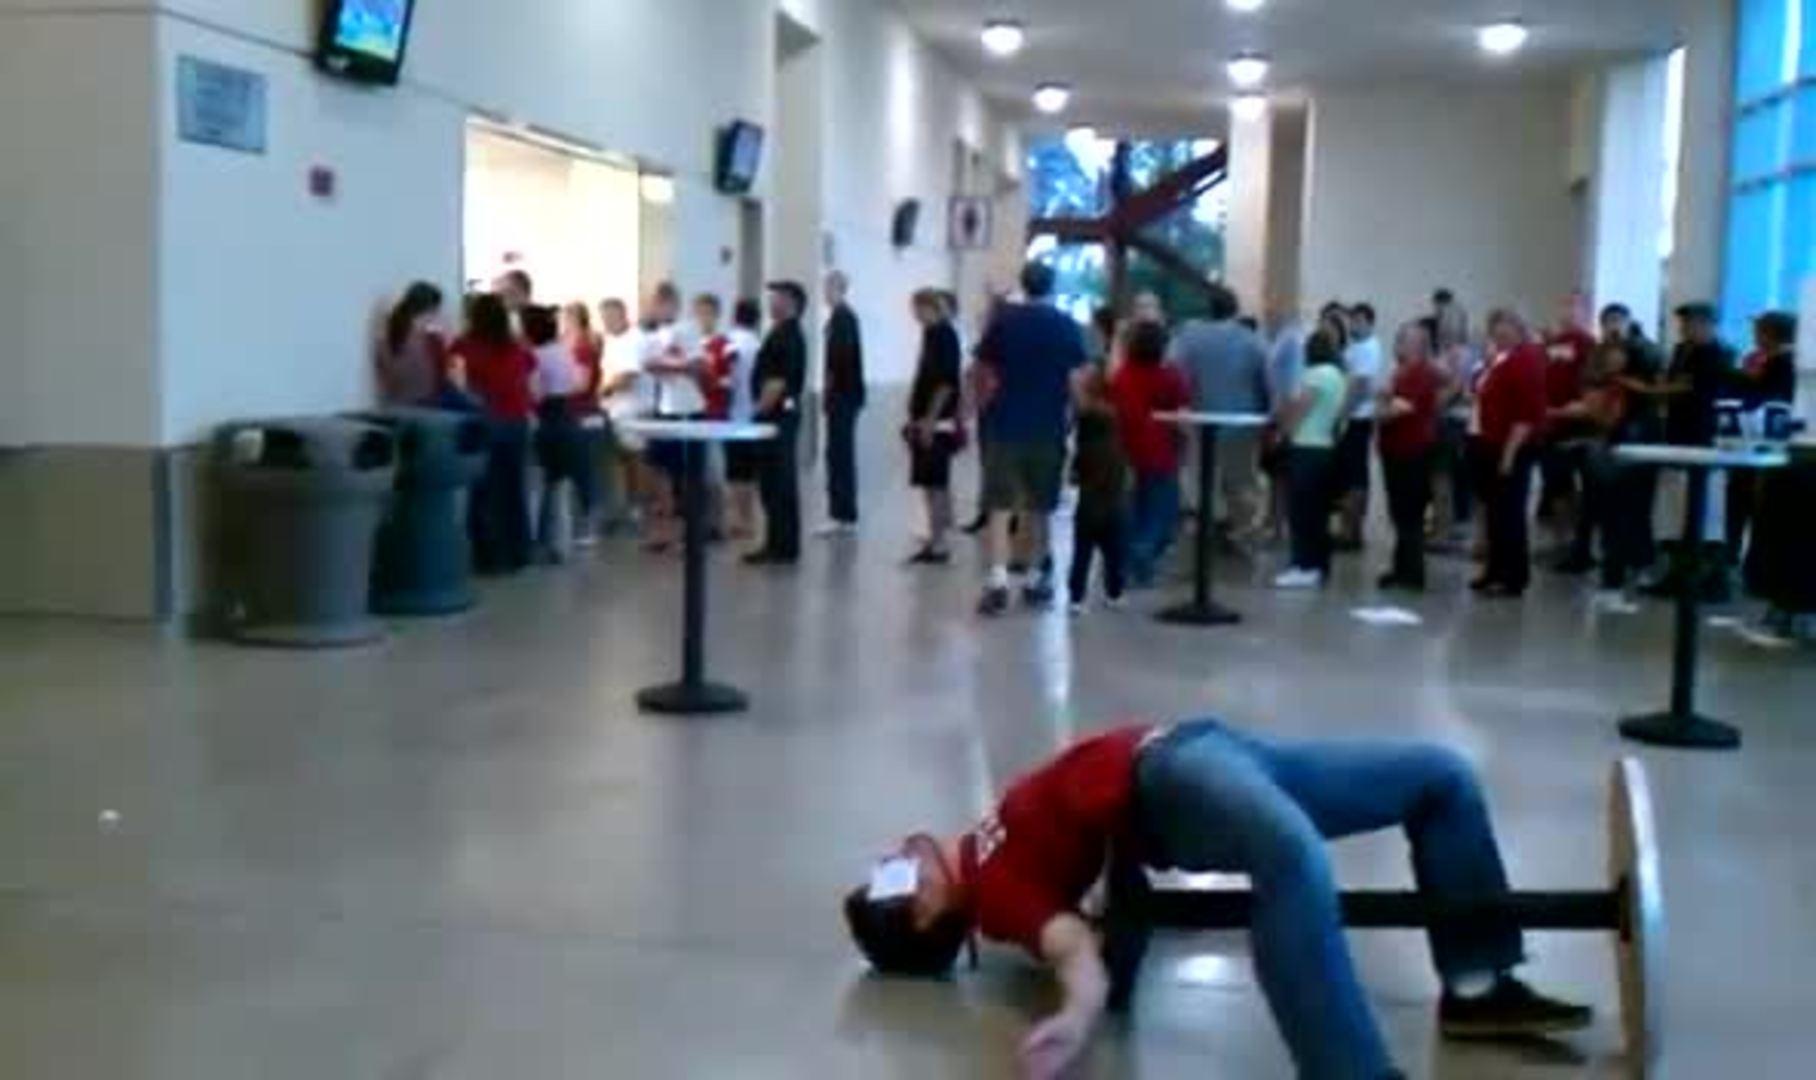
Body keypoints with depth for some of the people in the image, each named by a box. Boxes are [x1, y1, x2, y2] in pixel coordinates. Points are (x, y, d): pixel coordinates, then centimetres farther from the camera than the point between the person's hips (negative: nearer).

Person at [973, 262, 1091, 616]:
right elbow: (1076, 378, -3)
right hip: (1048, 427, 1)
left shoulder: (1003, 320, -1)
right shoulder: (1066, 326, -2)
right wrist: (1068, 414, 10)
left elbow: (984, 372, 1)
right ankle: (1034, 578, 22)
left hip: (1005, 424, -1)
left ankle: (998, 578, -16)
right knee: (1038, 507, 13)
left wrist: (988, 407, 14)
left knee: (1000, 505, -2)